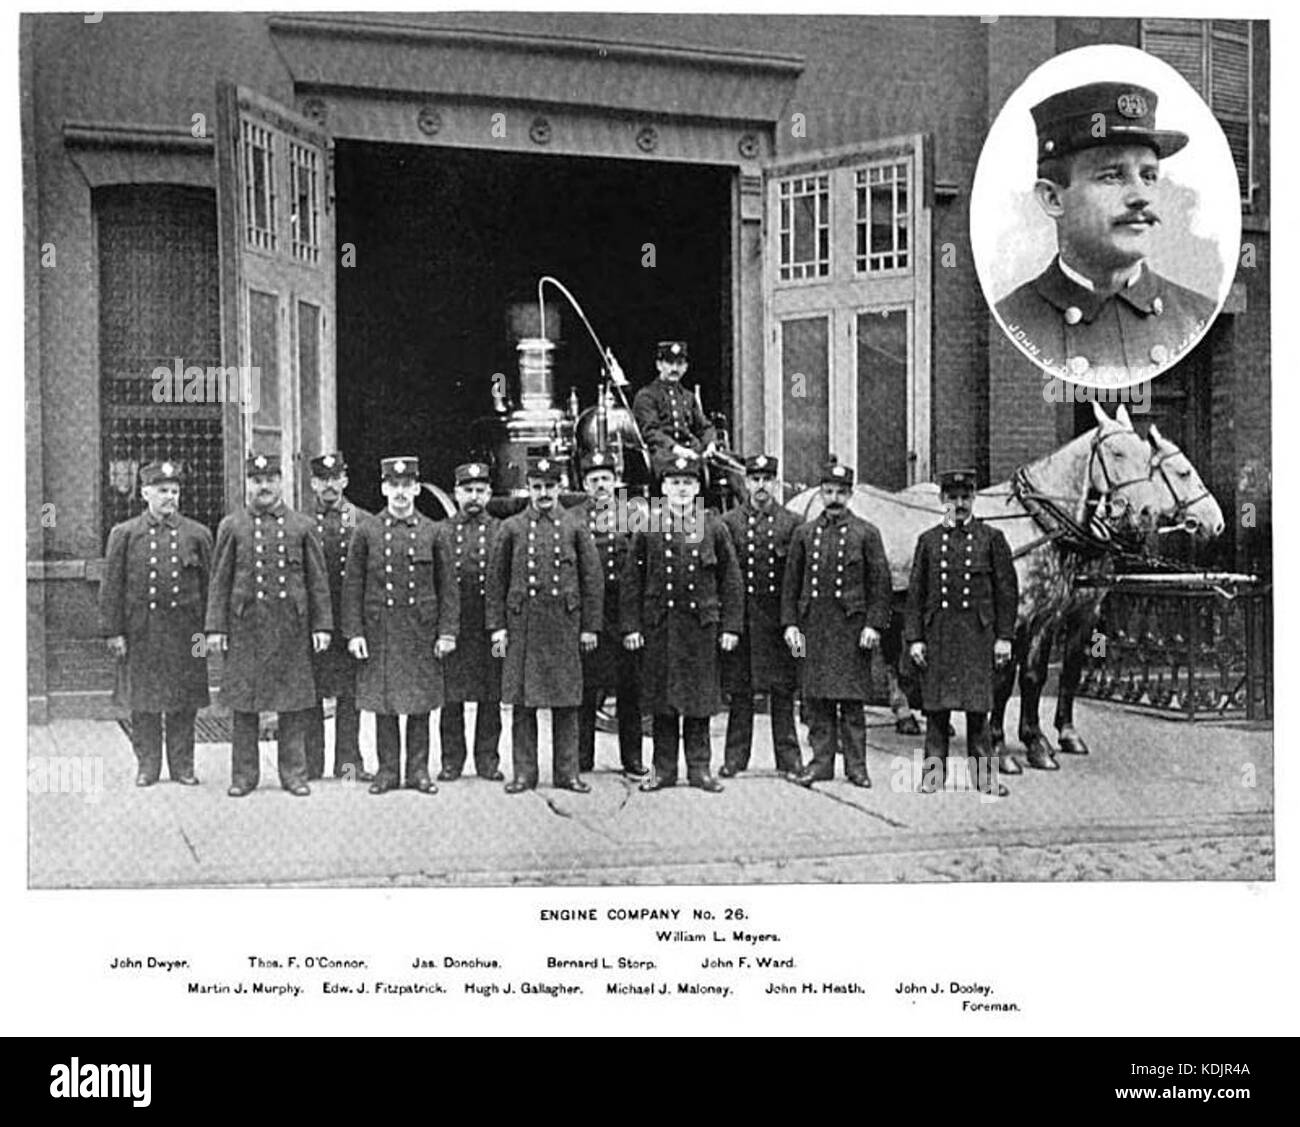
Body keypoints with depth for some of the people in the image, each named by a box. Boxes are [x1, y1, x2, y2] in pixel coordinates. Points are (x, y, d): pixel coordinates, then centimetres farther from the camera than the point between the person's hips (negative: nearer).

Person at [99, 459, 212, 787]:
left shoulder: (197, 534, 5)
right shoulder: (124, 534, 2)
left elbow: (209, 586, 7)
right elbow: (112, 587, 2)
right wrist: (114, 631, -3)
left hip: (185, 631, 1)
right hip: (140, 633, -1)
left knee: (185, 702, 5)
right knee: (143, 701, 5)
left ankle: (182, 765, 16)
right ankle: (147, 764, 17)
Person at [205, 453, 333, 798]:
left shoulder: (303, 526, 7)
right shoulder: (231, 526, 6)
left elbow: (318, 580, 7)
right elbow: (220, 581, 5)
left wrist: (322, 624, 1)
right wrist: (216, 626, -1)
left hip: (292, 626, 0)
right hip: (245, 624, 0)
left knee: (293, 705, 3)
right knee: (244, 704, 3)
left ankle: (294, 773, 13)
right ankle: (244, 775, 13)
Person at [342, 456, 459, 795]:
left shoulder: (431, 532, 4)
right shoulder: (366, 532, 3)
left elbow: (448, 587, 5)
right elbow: (352, 586, 3)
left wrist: (447, 632, -2)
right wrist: (354, 633, -4)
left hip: (421, 630, 0)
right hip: (379, 631, 0)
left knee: (421, 704, 5)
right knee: (383, 704, 4)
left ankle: (418, 770, 14)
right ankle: (388, 770, 14)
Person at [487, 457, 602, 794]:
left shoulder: (575, 528, 6)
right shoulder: (511, 528, 6)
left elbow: (593, 580, 7)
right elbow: (496, 580, 6)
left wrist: (590, 627, 2)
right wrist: (497, 627, 0)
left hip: (565, 626, 0)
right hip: (523, 627, 0)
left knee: (567, 703, 4)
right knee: (522, 703, 2)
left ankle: (566, 773, 12)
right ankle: (524, 773, 10)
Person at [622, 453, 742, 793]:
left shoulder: (713, 526, 5)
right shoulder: (647, 527, 4)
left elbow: (731, 580, 6)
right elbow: (632, 580, 4)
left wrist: (731, 627, 1)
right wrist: (631, 626, -2)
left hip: (701, 624, 0)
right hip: (658, 626, 0)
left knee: (699, 700, 5)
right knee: (661, 700, 5)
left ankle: (699, 768, 14)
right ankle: (664, 768, 14)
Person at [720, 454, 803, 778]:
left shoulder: (792, 523, 6)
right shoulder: (729, 522, 6)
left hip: (779, 615, 0)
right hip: (740, 615, 0)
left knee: (783, 691, 3)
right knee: (739, 690, 4)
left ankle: (788, 757, 10)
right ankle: (735, 757, 11)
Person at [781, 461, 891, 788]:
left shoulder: (866, 533, 3)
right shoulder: (804, 533, 10)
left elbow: (881, 584, 1)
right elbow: (791, 583, 11)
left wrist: (874, 625, -7)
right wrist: (790, 623, 3)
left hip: (852, 626, -2)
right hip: (814, 627, 3)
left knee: (852, 701, 0)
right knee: (816, 700, 3)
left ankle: (856, 765, 8)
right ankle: (821, 761, 11)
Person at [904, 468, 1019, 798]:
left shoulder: (991, 538, 5)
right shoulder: (928, 540, 9)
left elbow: (1007, 590, 5)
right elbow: (916, 593, 7)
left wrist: (1004, 637, -1)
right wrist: (914, 638, 1)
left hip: (978, 633, -1)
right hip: (937, 632, 1)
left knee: (978, 706, 0)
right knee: (935, 707, 3)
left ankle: (983, 773, 7)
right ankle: (934, 771, 10)